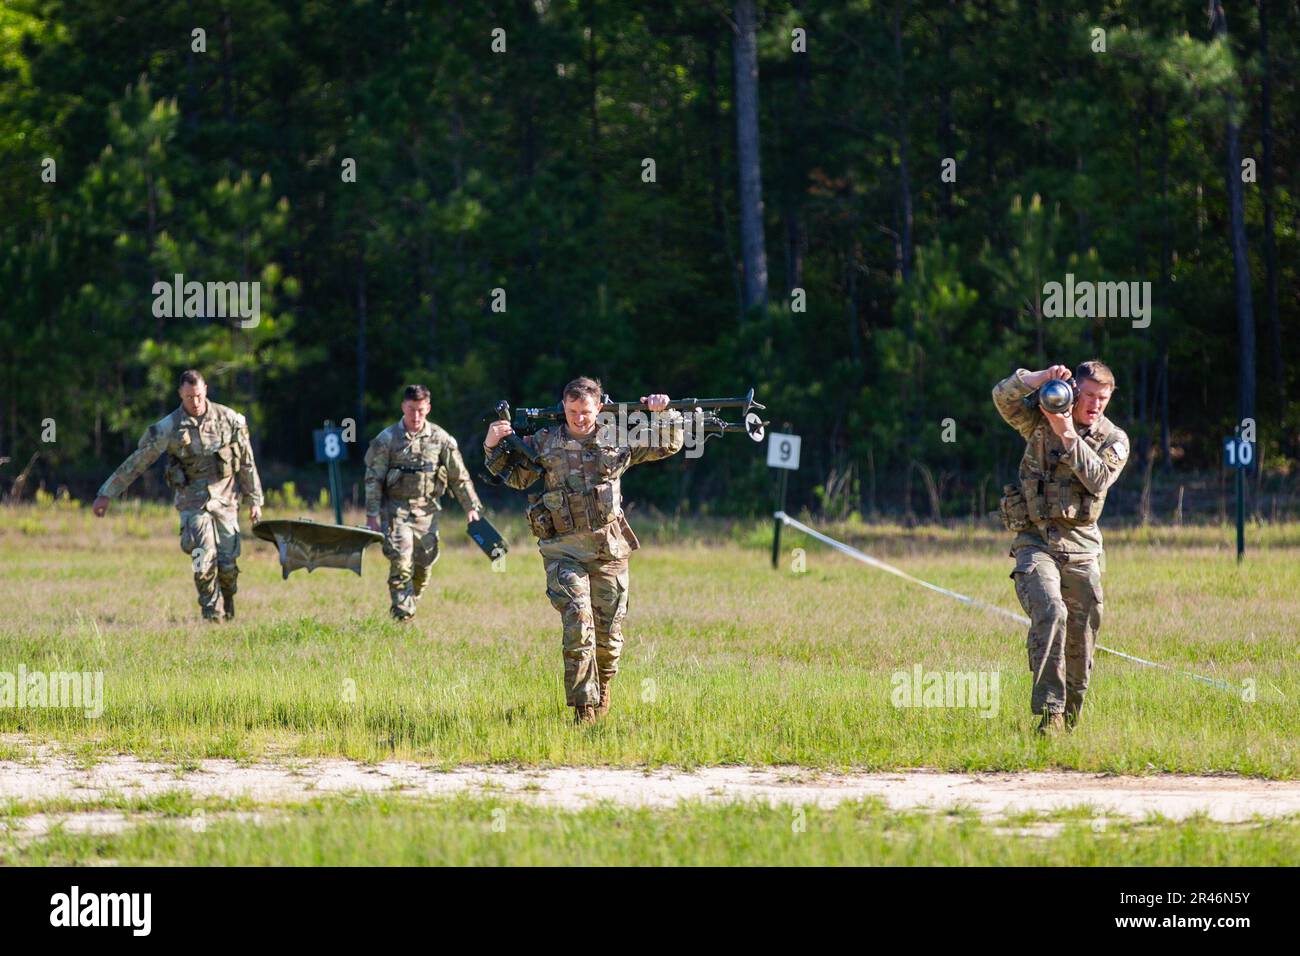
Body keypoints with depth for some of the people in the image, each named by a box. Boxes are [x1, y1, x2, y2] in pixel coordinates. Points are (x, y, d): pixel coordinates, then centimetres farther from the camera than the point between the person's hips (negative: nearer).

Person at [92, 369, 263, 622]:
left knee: (228, 564, 2)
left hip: (224, 499, 1)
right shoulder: (169, 428, -8)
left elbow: (246, 462, 7)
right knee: (205, 563, -13)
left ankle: (228, 611, 25)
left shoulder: (228, 419, -3)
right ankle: (212, 616, -3)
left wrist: (255, 500, 9)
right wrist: (106, 494, -4)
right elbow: (136, 462, -4)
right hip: (193, 502, -1)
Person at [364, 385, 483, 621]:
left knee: (423, 568, 4)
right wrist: (372, 516, -6)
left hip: (427, 511, 3)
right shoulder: (387, 439, -3)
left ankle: (407, 608, 22)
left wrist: (472, 507, 6)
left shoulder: (440, 439, 3)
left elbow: (459, 477, 9)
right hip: (396, 510, -3)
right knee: (401, 565, -14)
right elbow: (373, 479, -2)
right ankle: (402, 619, -15)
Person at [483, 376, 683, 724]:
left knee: (608, 633, 8)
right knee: (578, 622, -18)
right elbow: (515, 475, 14)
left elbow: (669, 444, 14)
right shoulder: (545, 442, 2)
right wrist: (493, 447, -1)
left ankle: (602, 692, 35)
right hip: (564, 550, -2)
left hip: (609, 550, 2)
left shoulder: (617, 440, 5)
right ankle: (583, 707, -15)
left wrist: (664, 414, -2)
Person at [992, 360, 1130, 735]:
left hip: (1082, 548, 3)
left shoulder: (1114, 440, 6)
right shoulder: (1041, 422, 4)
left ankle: (1070, 718, 21)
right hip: (1035, 542, -3)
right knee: (1050, 612, -25)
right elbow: (1003, 395, -10)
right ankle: (1048, 714, -28)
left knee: (1083, 632, 4)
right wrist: (1042, 378, -24)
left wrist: (1068, 435, -18)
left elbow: (1098, 480, -12)